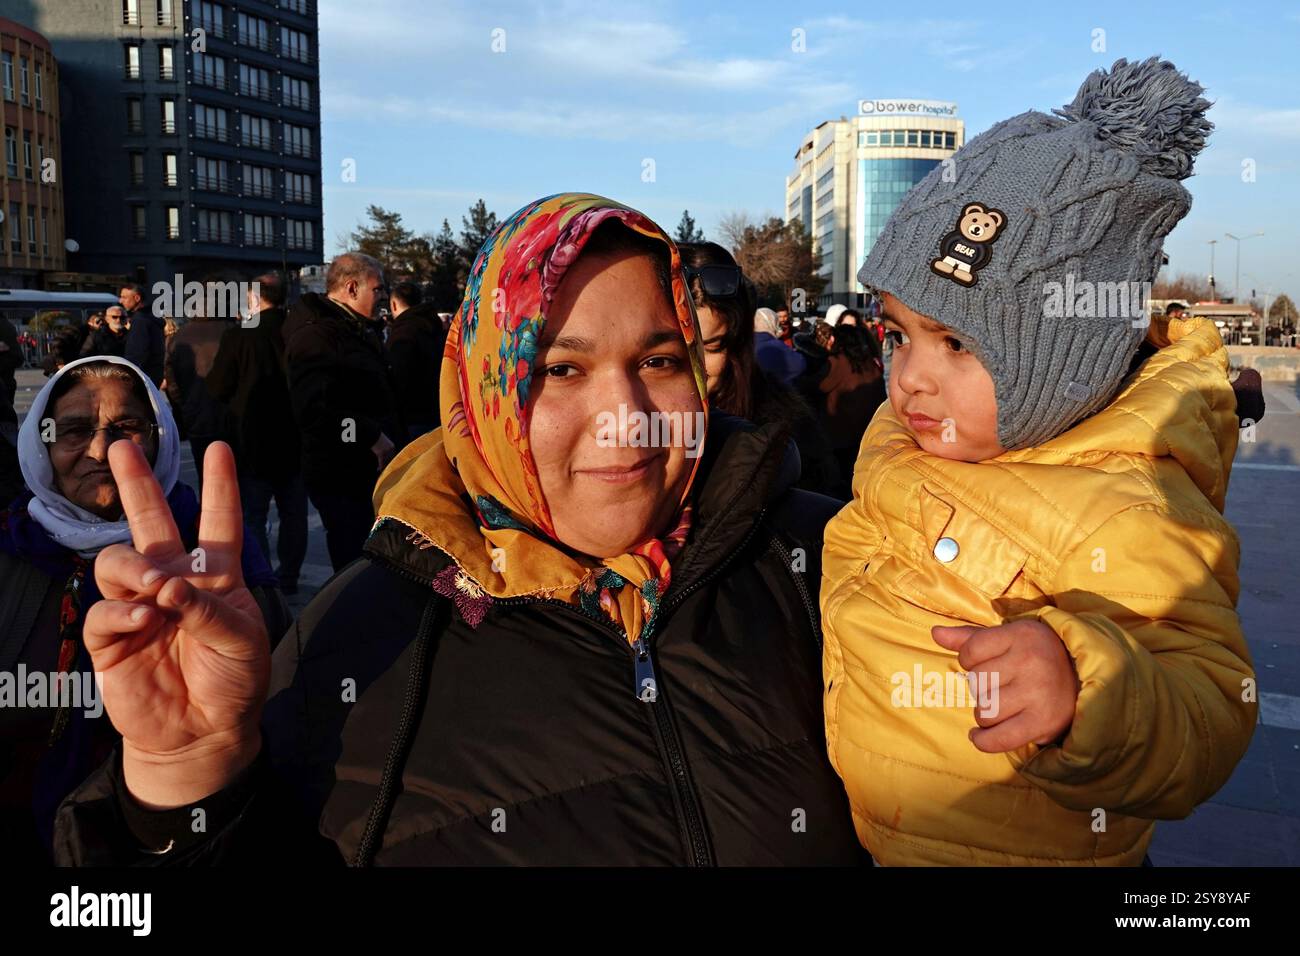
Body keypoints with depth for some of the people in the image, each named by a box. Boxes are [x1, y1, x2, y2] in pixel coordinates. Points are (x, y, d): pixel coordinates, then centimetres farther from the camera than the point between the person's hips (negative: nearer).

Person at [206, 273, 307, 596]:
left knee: (252, 515, 5)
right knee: (293, 513, 14)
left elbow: (217, 389, -9)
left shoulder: (238, 336, -14)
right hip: (294, 439, 4)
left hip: (252, 440, -3)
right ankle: (288, 578, 22)